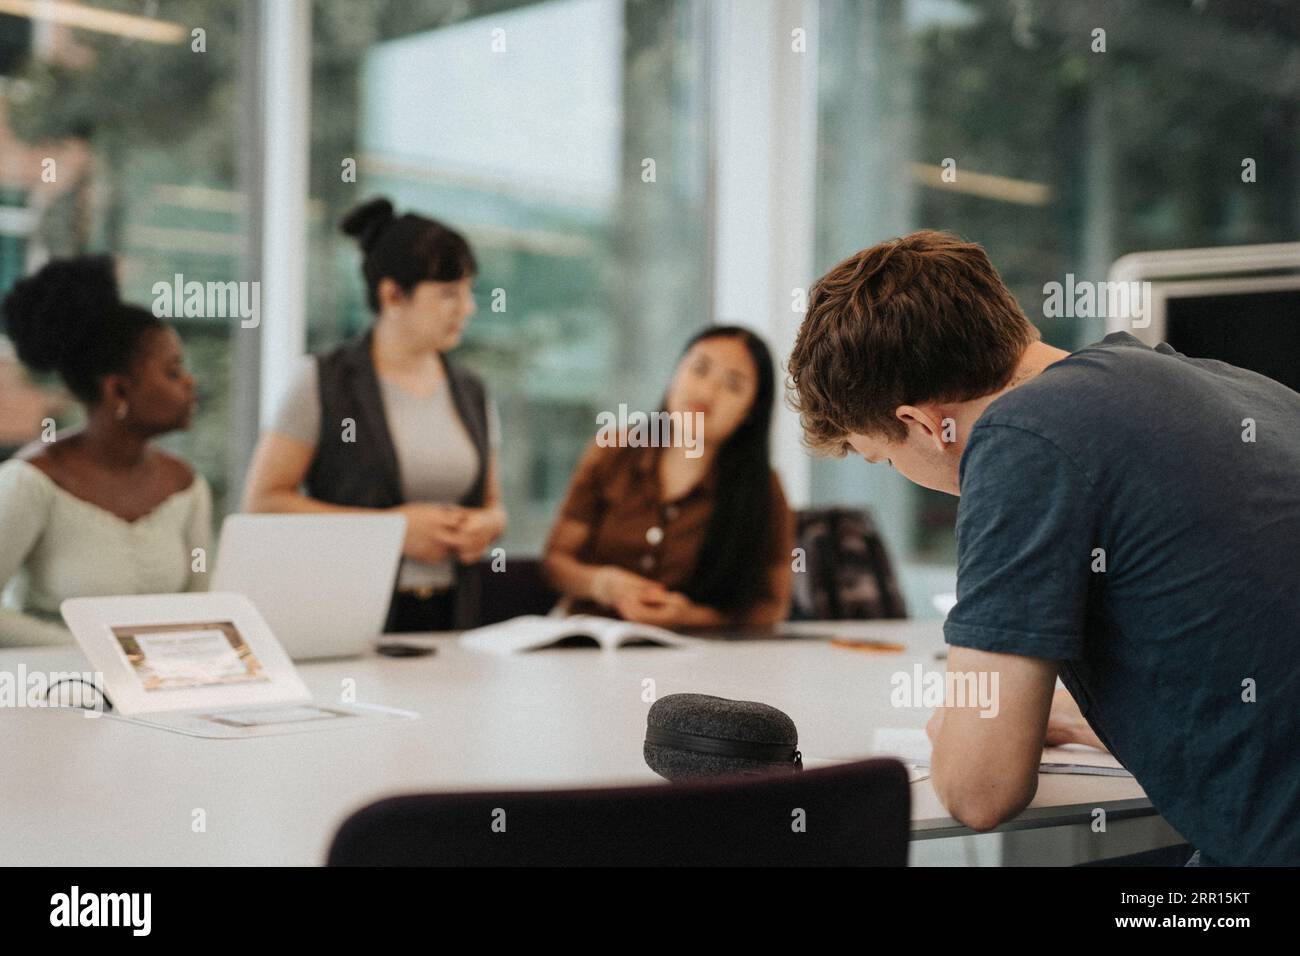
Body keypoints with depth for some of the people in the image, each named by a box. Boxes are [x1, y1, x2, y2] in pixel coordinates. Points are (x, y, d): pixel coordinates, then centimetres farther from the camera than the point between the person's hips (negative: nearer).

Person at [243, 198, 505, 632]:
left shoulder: (470, 393, 14)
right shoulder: (323, 382, 0)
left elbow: (493, 506, 24)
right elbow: (261, 501, -5)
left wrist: (484, 526, 0)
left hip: (449, 614, 4)